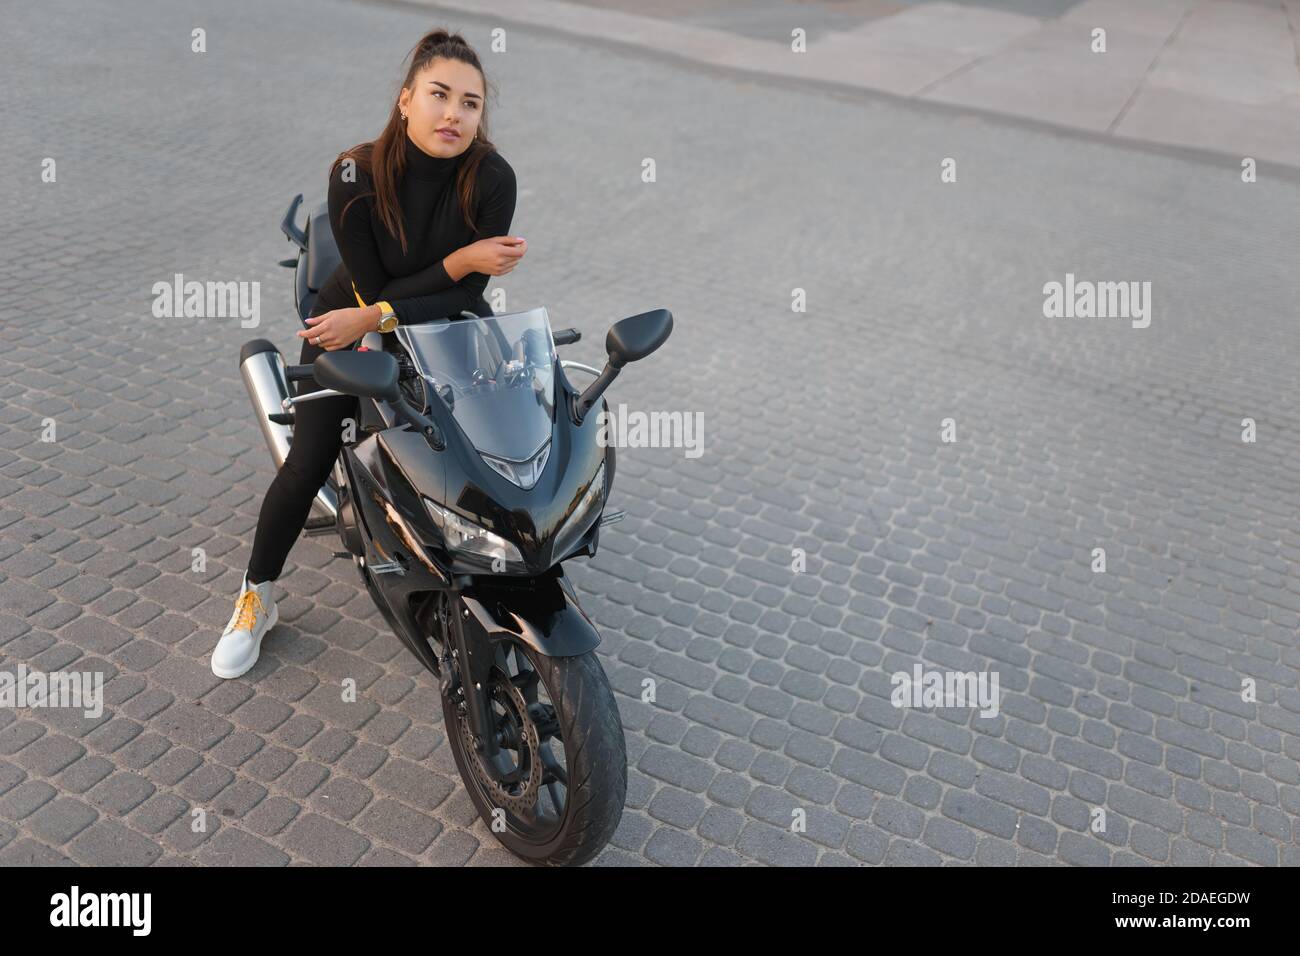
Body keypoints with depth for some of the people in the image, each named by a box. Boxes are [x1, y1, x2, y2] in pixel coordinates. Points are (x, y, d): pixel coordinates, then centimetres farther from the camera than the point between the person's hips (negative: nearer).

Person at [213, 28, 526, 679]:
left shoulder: (492, 180, -23)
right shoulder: (355, 175, -25)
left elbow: (468, 294, -23)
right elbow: (374, 288, -23)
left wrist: (376, 319, -31)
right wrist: (463, 260, -32)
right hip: (347, 320, -1)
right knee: (306, 468, -5)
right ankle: (255, 599, 17)